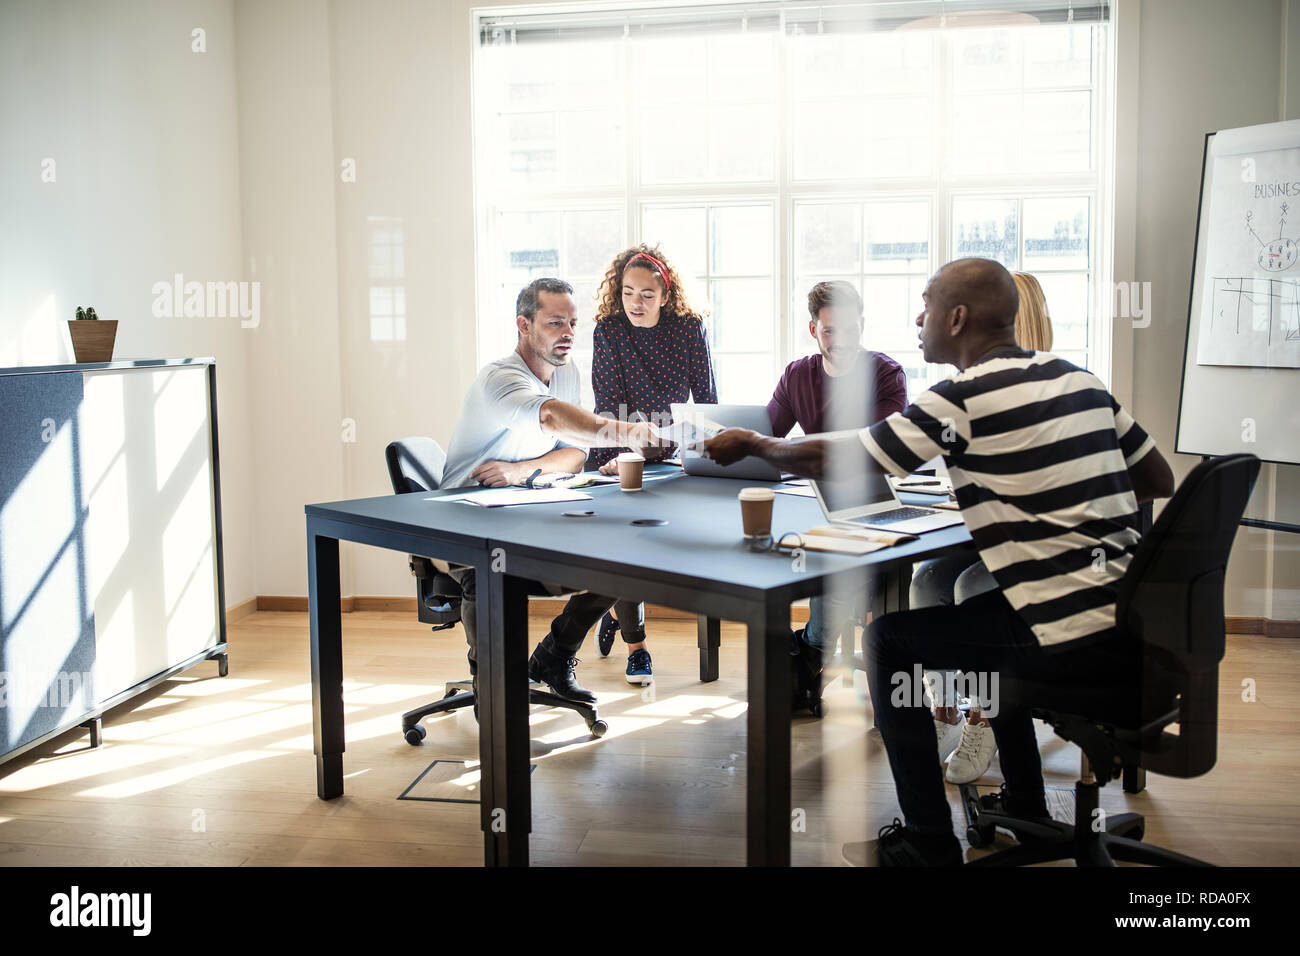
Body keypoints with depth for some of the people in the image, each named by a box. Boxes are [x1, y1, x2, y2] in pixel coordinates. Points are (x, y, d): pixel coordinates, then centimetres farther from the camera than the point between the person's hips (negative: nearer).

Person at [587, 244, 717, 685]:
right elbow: (609, 404, -15)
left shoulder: (690, 328, -5)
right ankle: (635, 644, -3)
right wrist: (622, 455, -28)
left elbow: (706, 398, -1)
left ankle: (618, 607, 20)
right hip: (618, 454, -1)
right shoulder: (608, 331, -9)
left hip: (669, 452, 2)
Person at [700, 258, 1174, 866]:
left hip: (1076, 645, -8)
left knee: (891, 640, 7)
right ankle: (1025, 814, 40)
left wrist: (751, 444, 8)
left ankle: (928, 844, 14)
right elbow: (1159, 479, 18)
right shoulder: (1078, 377, 10)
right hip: (1137, 631, 8)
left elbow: (830, 462, -9)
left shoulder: (964, 397, -13)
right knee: (983, 611, 33)